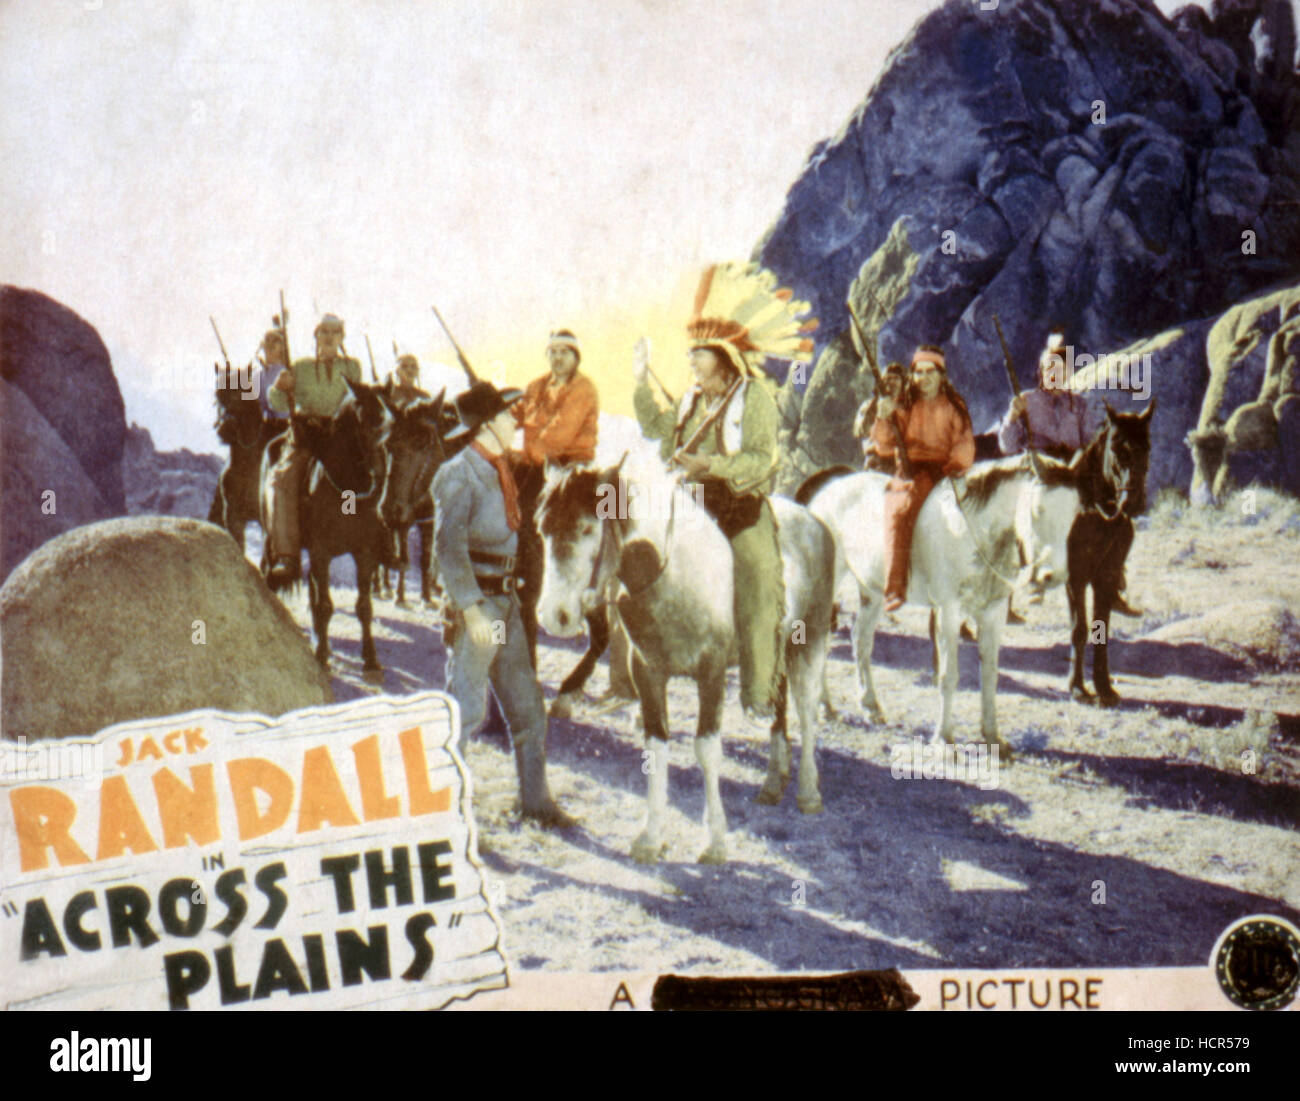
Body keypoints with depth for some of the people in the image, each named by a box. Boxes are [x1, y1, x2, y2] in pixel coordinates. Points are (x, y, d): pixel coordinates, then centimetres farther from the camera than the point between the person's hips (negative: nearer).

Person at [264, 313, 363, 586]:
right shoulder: (301, 368, 14)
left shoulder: (352, 367, 14)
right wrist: (279, 388, -12)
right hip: (303, 438, 0)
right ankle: (287, 558, -31)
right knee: (280, 481, -26)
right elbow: (280, 405, 9)